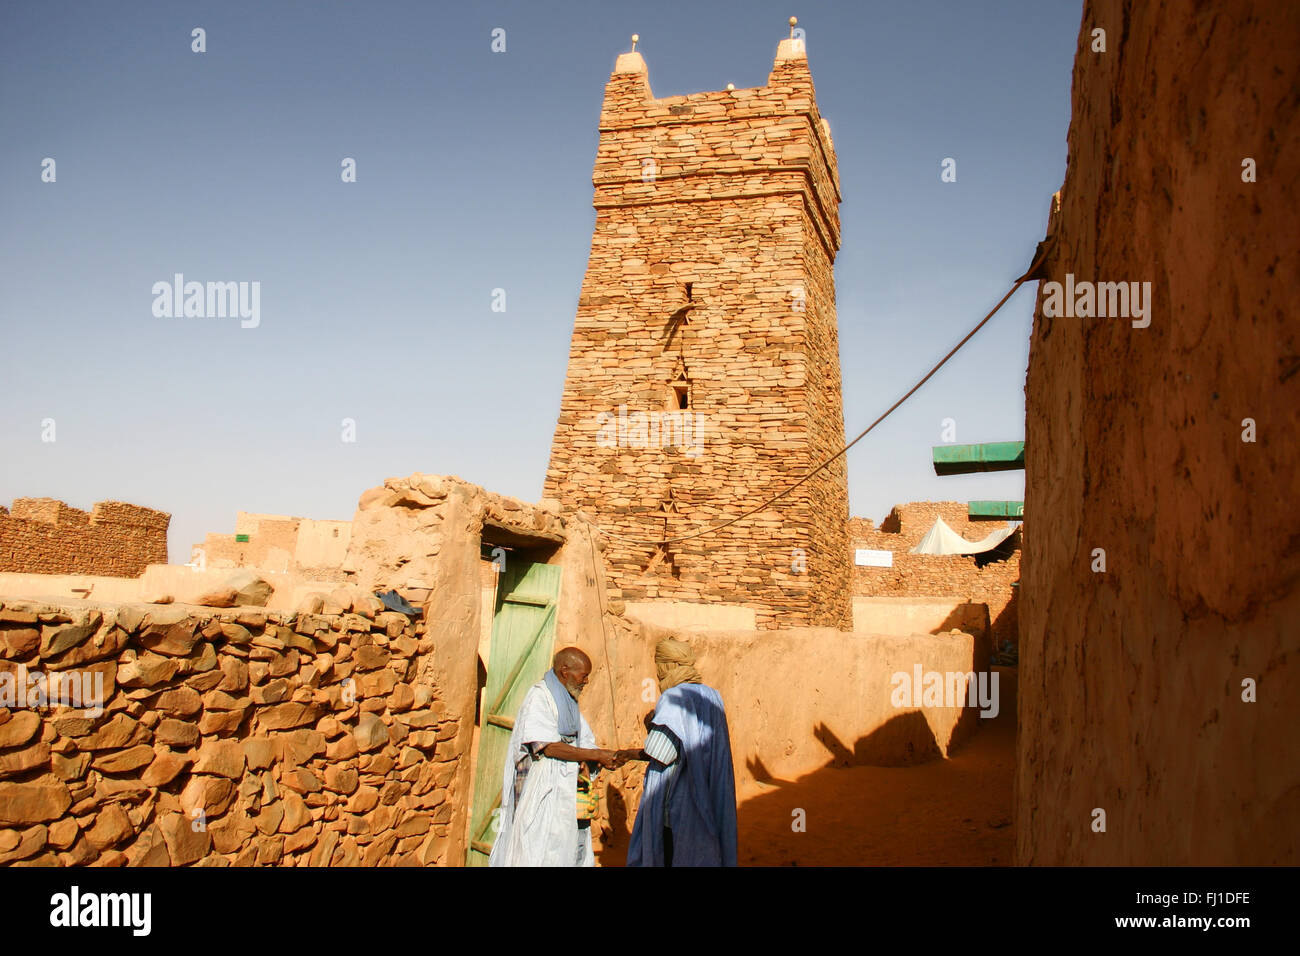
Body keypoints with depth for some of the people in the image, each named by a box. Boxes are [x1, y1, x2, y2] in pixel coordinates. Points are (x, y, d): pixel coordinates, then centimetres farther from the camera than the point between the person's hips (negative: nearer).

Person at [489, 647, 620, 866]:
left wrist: (589, 763, -10)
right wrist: (595, 755, -17)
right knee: (541, 854, -9)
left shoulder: (570, 702, 18)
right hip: (543, 794, -8)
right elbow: (548, 746, -17)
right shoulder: (539, 696, -8)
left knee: (572, 852, 4)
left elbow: (586, 741, 14)